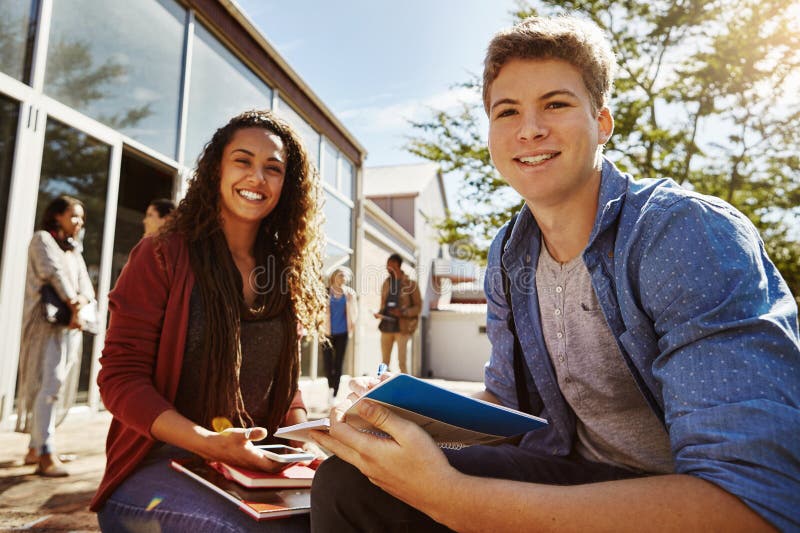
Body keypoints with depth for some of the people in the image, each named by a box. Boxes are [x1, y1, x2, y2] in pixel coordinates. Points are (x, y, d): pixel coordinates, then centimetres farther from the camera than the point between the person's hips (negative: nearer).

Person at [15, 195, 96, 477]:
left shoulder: (74, 250, 21)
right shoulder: (42, 239, 1)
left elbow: (85, 284, 8)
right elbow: (55, 273, -13)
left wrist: (81, 302, -13)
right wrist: (73, 305, -15)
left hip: (69, 325, 7)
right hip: (47, 322, -7)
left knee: (50, 388, 10)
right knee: (47, 386, -14)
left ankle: (35, 448, 18)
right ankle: (46, 456, -17)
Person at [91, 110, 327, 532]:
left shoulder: (286, 273, 9)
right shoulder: (161, 258, -5)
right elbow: (120, 378, -8)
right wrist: (209, 444, -22)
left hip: (255, 469, 4)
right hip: (159, 465, -4)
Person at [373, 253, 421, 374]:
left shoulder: (410, 284, -4)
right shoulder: (386, 283, 11)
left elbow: (418, 306, -3)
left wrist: (403, 313, -19)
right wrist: (379, 313, -2)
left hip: (402, 328, -5)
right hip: (386, 327, 5)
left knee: (402, 361, -9)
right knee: (385, 362, 9)